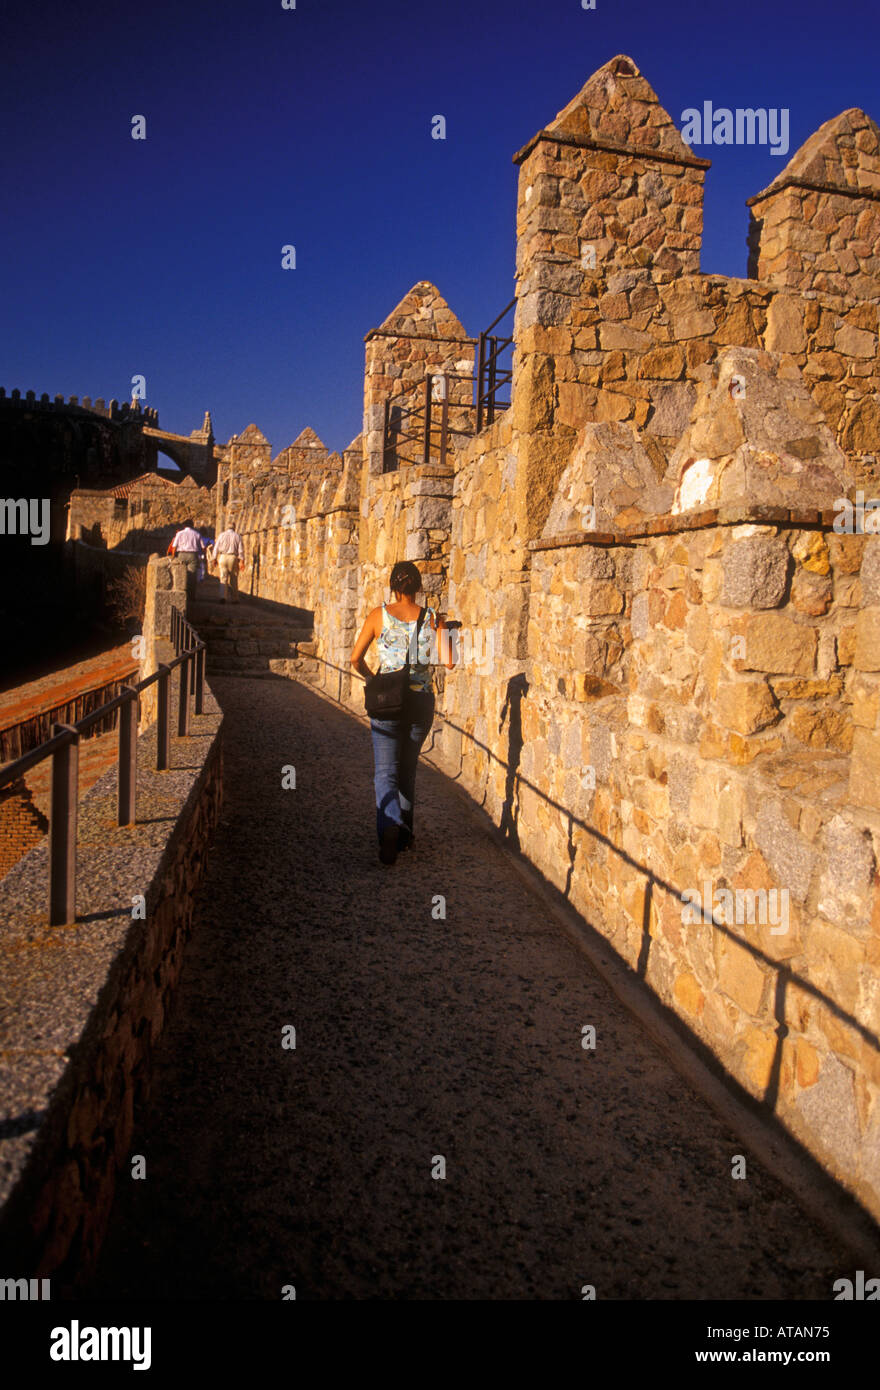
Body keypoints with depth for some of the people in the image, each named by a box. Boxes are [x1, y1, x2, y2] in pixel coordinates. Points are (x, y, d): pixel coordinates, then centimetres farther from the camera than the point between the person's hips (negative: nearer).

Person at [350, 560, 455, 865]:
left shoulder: (379, 615, -3)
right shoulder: (430, 618, -3)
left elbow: (356, 659, 2)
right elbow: (448, 662, -10)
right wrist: (443, 629, 6)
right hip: (421, 701, 2)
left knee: (386, 772, -1)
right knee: (407, 770, 19)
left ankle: (390, 826, -26)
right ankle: (404, 833, 29)